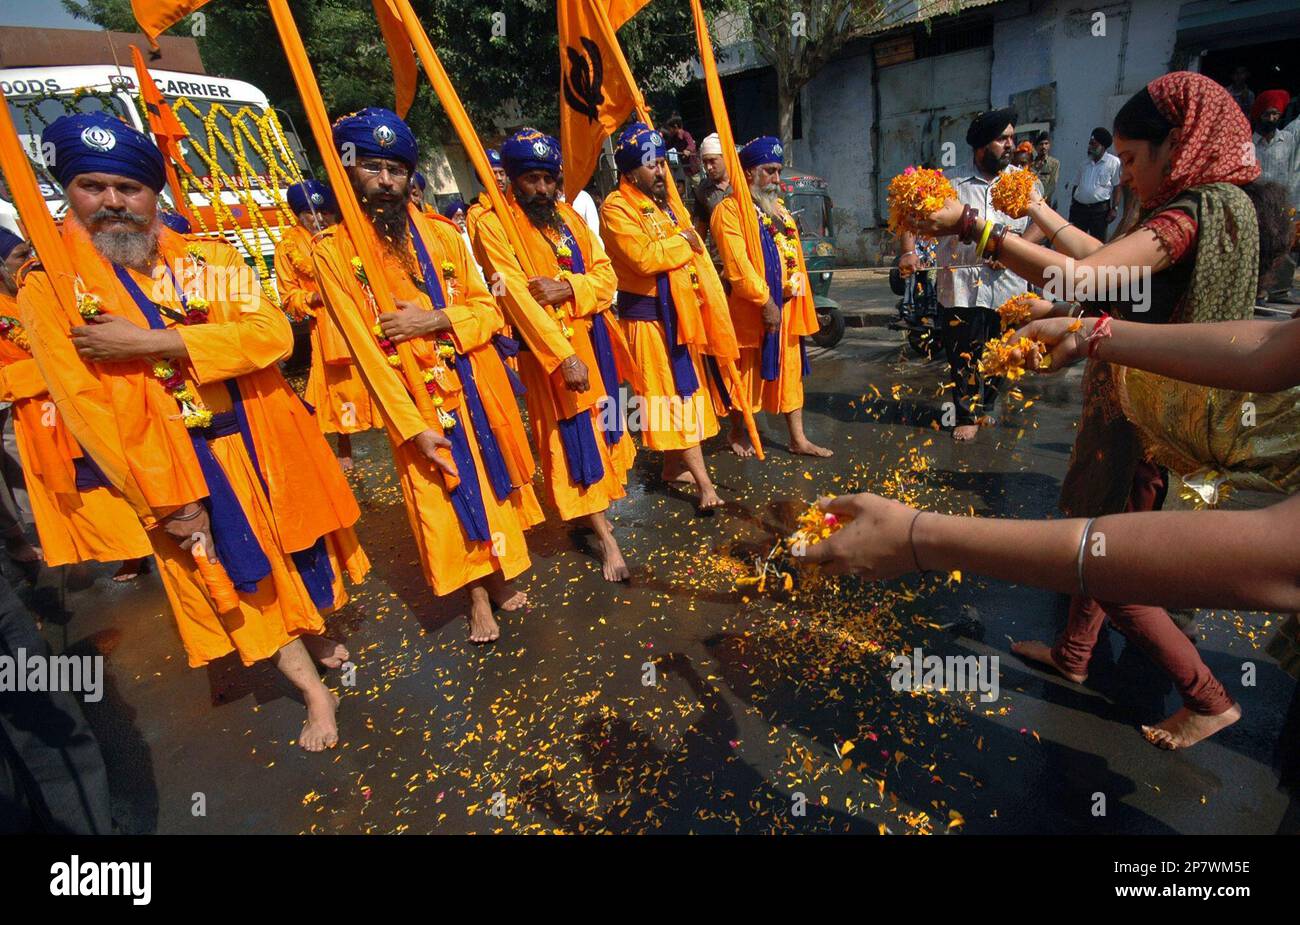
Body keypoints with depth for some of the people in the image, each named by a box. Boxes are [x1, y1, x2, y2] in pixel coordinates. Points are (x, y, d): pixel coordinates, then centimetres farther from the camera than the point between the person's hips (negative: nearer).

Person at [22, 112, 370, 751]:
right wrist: (167, 501, -16)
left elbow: (272, 333, -14)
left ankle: (315, 635, 46)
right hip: (177, 464, -2)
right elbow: (86, 410, -11)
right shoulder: (50, 286, -5)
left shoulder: (210, 259, 1)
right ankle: (314, 690, 22)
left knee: (296, 549, 18)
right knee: (239, 574, 8)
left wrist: (149, 342, -23)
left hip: (263, 441, 2)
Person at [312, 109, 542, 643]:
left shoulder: (442, 232, 2)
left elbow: (488, 309, 2)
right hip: (412, 398, -2)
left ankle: (499, 575, 35)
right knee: (445, 496, 7)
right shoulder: (334, 251, -6)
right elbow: (364, 348, -12)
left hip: (477, 385, 3)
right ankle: (478, 598, 25)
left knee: (493, 480, 13)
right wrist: (413, 427, -18)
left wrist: (435, 320, -18)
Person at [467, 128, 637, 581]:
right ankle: (605, 536, 5)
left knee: (601, 427, 14)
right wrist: (563, 356, -25)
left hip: (593, 341, 6)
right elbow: (517, 297, -17)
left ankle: (593, 508, 34)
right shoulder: (491, 225, -8)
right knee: (572, 439, -2)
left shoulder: (569, 216, 11)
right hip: (546, 349, -6)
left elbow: (606, 275, 4)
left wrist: (567, 288, -18)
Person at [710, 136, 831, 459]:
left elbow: (795, 258, 14)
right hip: (751, 309, -7)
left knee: (790, 371, 10)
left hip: (787, 307, 7)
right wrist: (765, 302, -19)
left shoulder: (779, 208, 14)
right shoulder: (729, 210, -10)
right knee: (746, 373, 8)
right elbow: (737, 265, -19)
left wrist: (799, 301, 7)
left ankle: (798, 439, 18)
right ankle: (737, 433, 27)